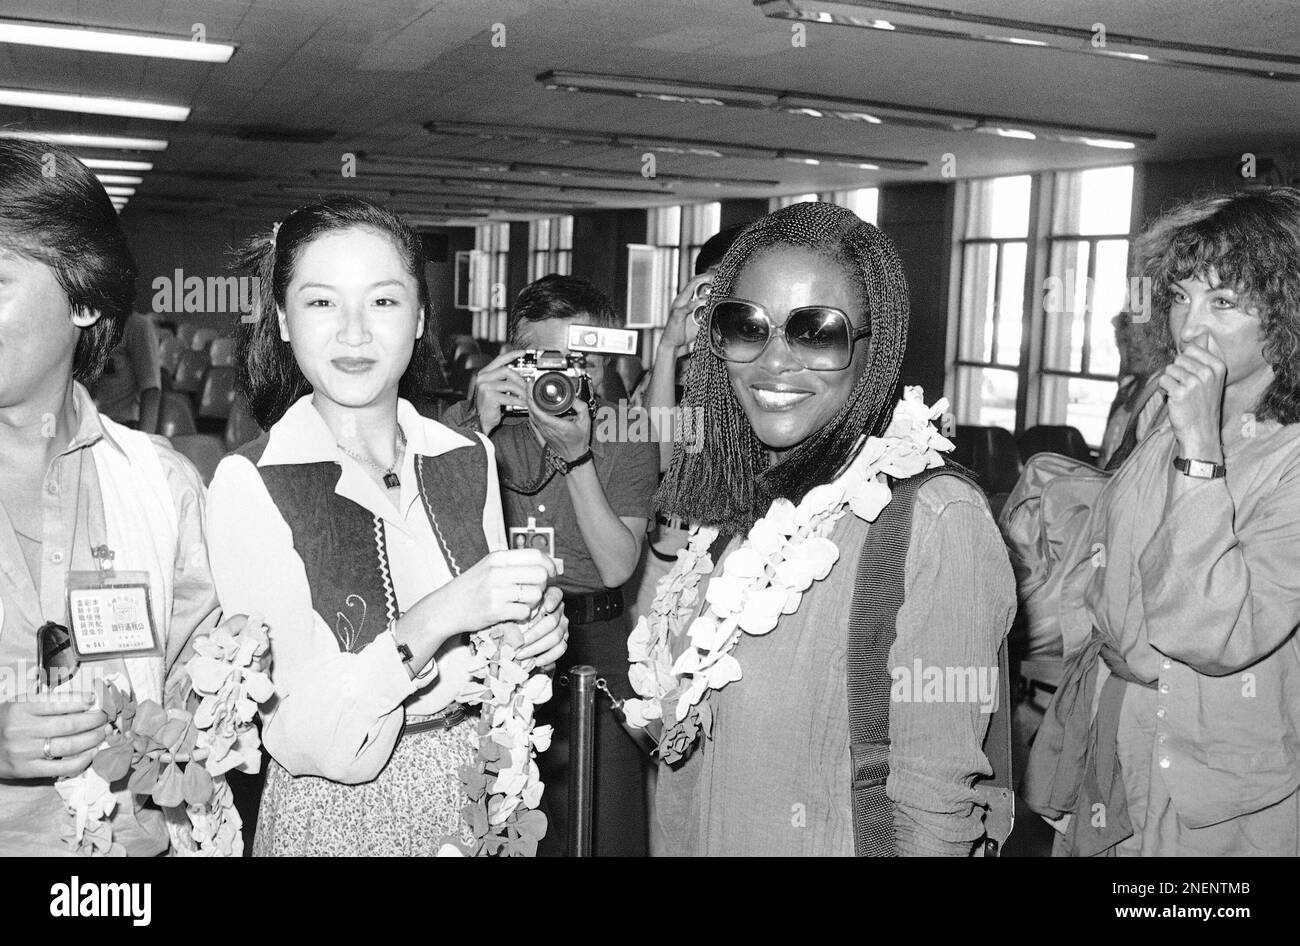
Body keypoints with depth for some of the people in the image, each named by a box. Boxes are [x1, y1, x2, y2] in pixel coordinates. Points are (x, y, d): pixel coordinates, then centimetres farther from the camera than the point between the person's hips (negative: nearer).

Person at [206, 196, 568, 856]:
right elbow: (304, 740, -21)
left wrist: (531, 636, -11)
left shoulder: (470, 459, -4)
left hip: (484, 804, 4)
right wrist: (434, 618, -31)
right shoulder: (250, 485, -18)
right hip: (337, 820, -4)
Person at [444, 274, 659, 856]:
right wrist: (481, 428, -18)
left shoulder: (627, 438, 0)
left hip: (594, 650, 0)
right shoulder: (467, 423, 1)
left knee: (602, 829, 5)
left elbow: (616, 567, -9)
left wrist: (577, 456, -18)